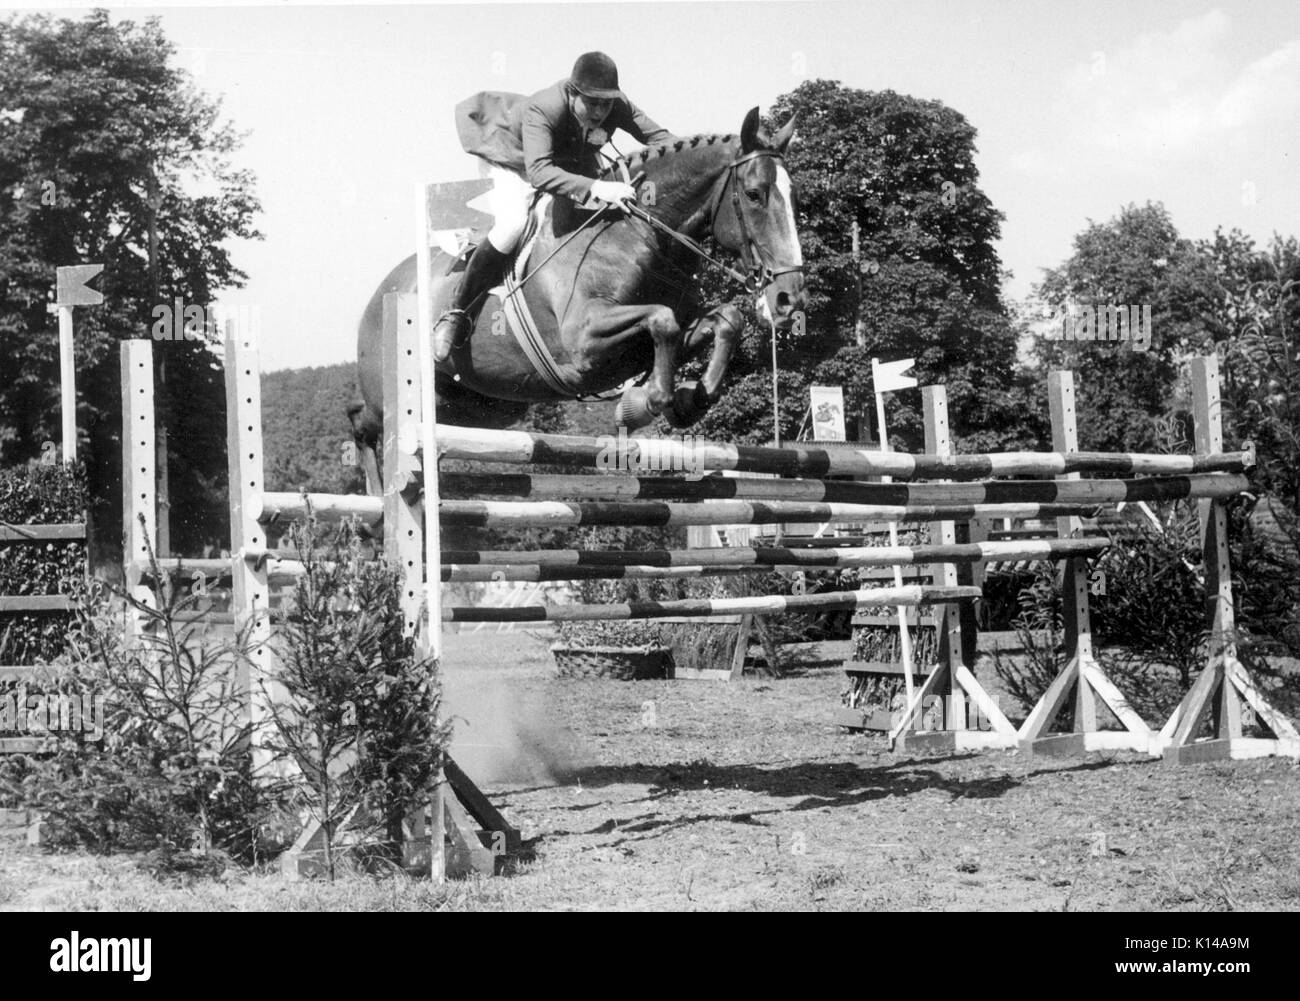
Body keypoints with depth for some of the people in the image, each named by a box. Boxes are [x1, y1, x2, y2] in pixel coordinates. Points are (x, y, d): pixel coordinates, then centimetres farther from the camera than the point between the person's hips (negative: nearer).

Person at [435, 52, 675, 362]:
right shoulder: (541, 110, -42)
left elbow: (659, 137, -19)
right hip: (518, 162, -6)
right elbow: (539, 173, -54)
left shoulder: (618, 106, -27)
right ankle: (456, 314, -19)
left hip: (578, 163, 6)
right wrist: (594, 188, -65)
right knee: (511, 225, -32)